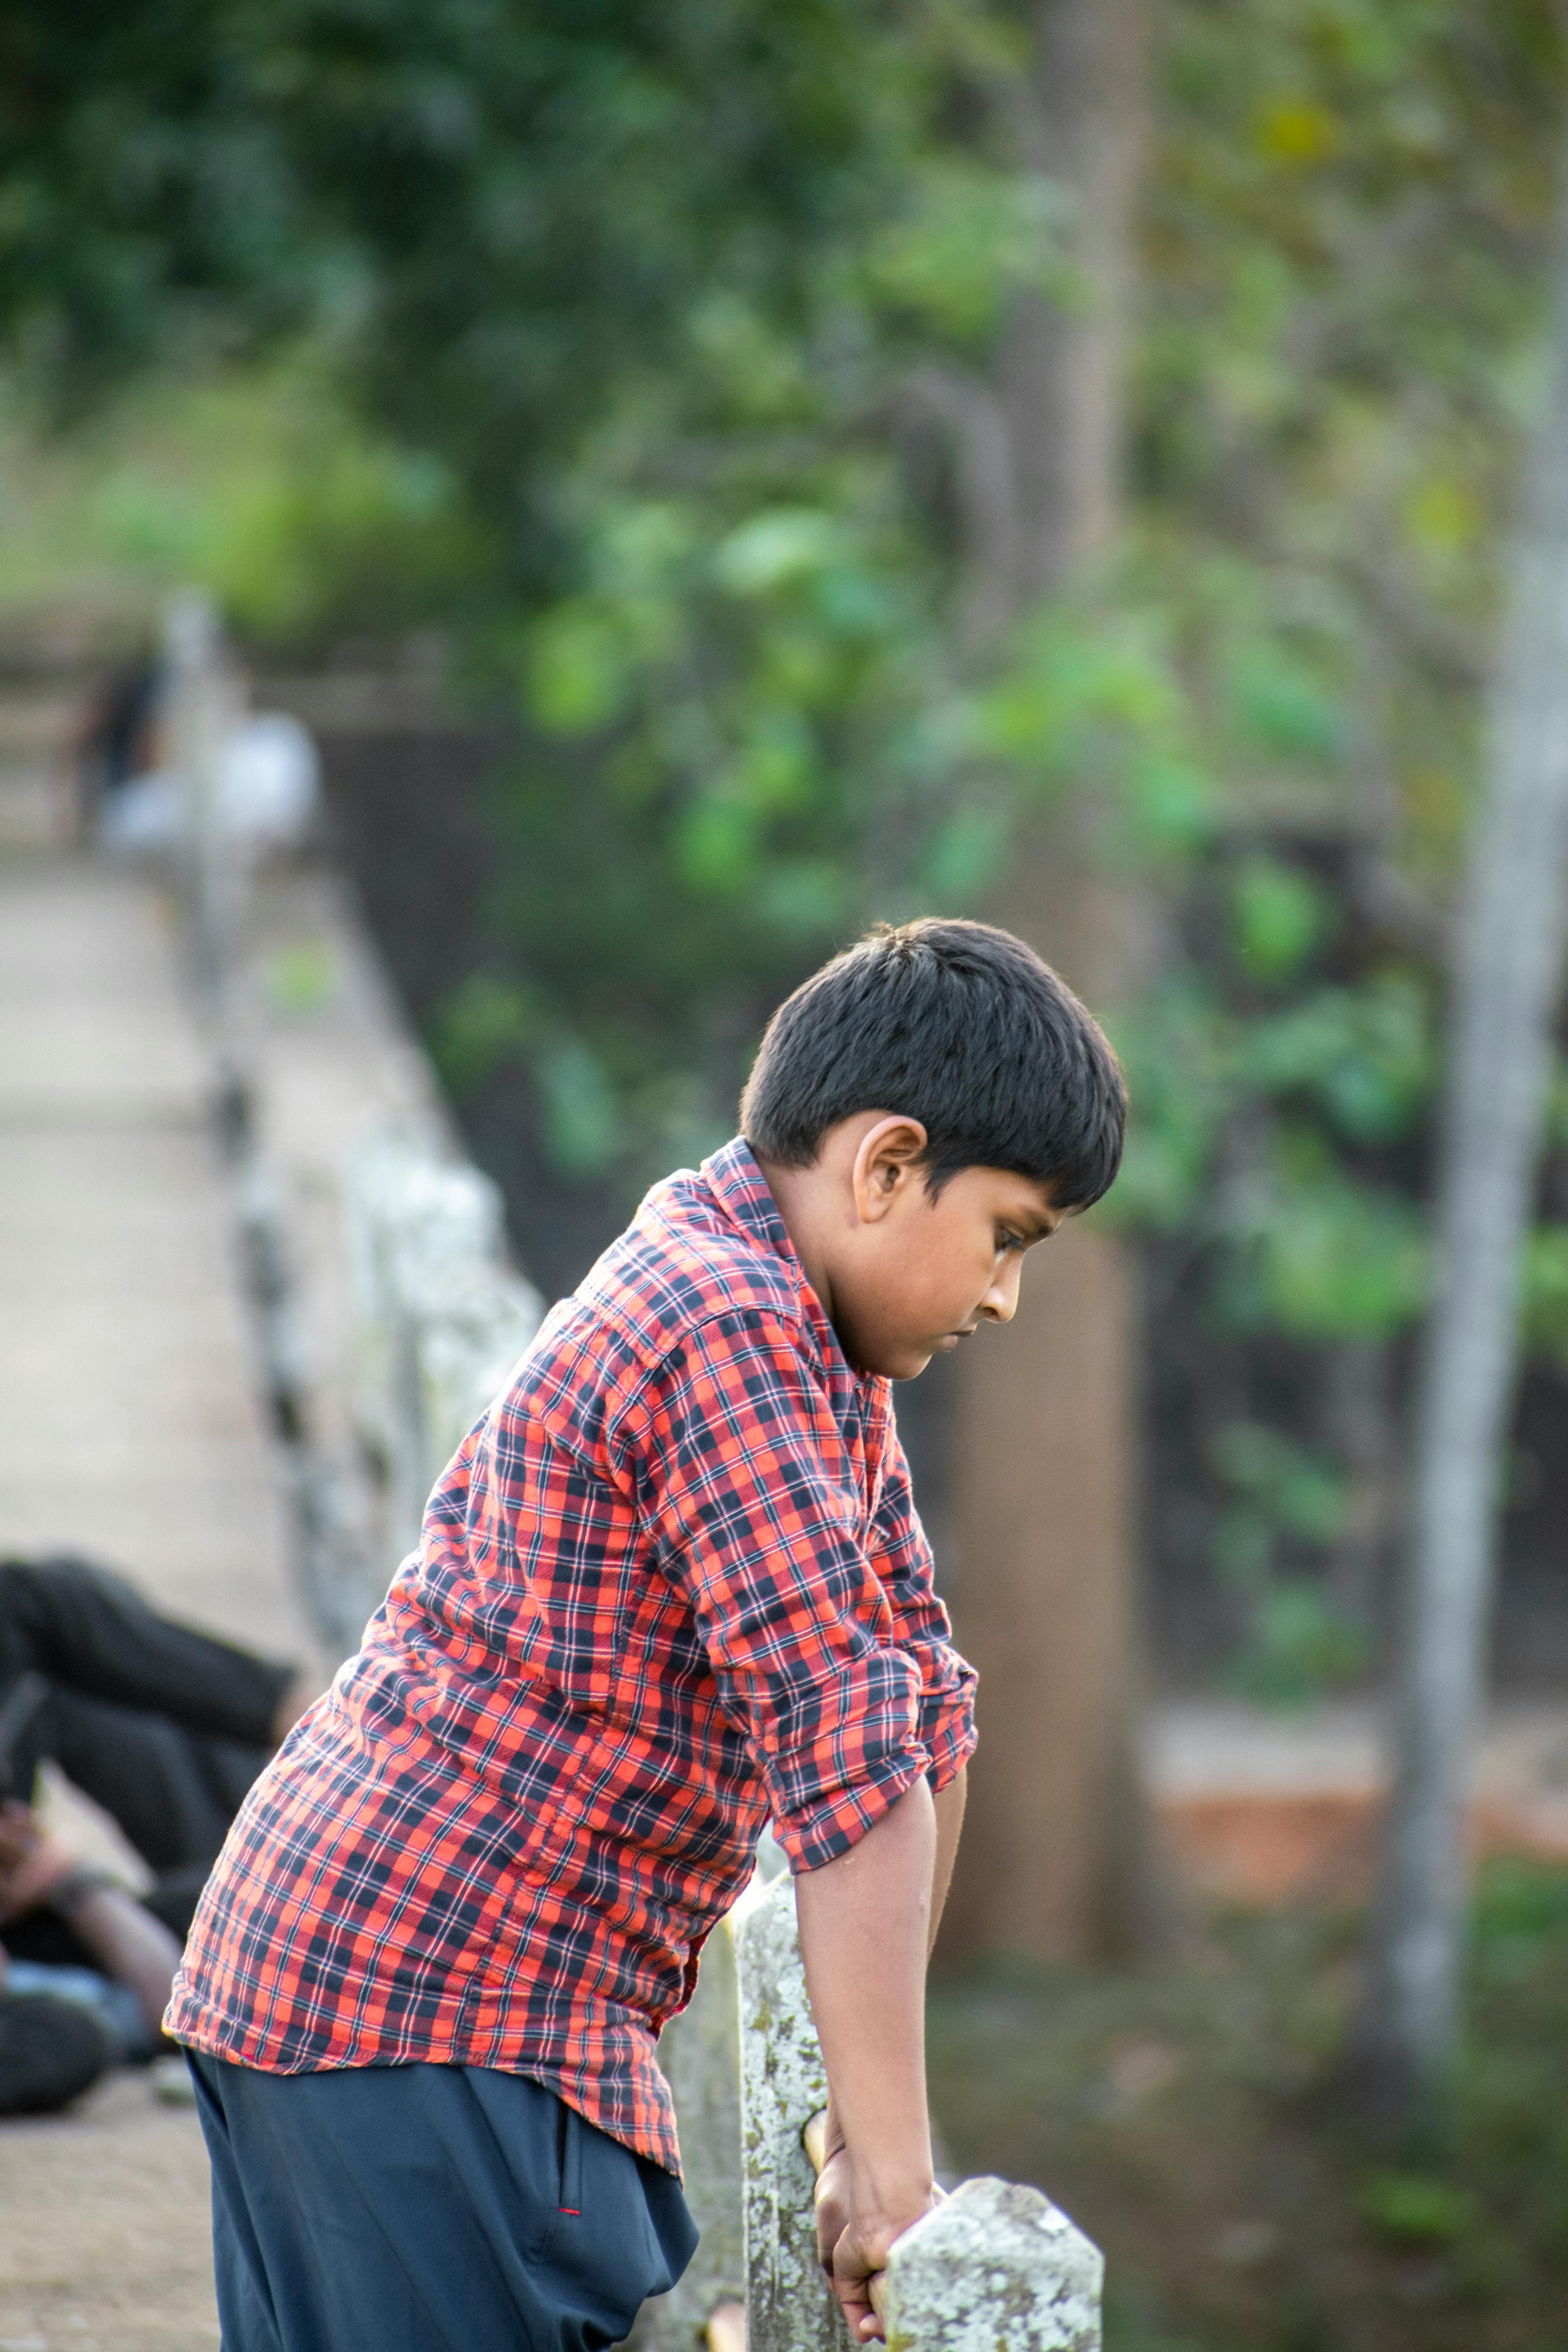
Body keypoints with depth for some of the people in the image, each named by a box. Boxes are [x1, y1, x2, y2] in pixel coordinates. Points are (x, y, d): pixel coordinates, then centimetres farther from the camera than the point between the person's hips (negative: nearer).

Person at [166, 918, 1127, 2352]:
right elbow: (846, 1762, -22)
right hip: (436, 2012, -10)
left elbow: (922, 1694, 16)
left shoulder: (809, 1339, 14)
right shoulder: (731, 1334, -19)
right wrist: (888, 2167, -24)